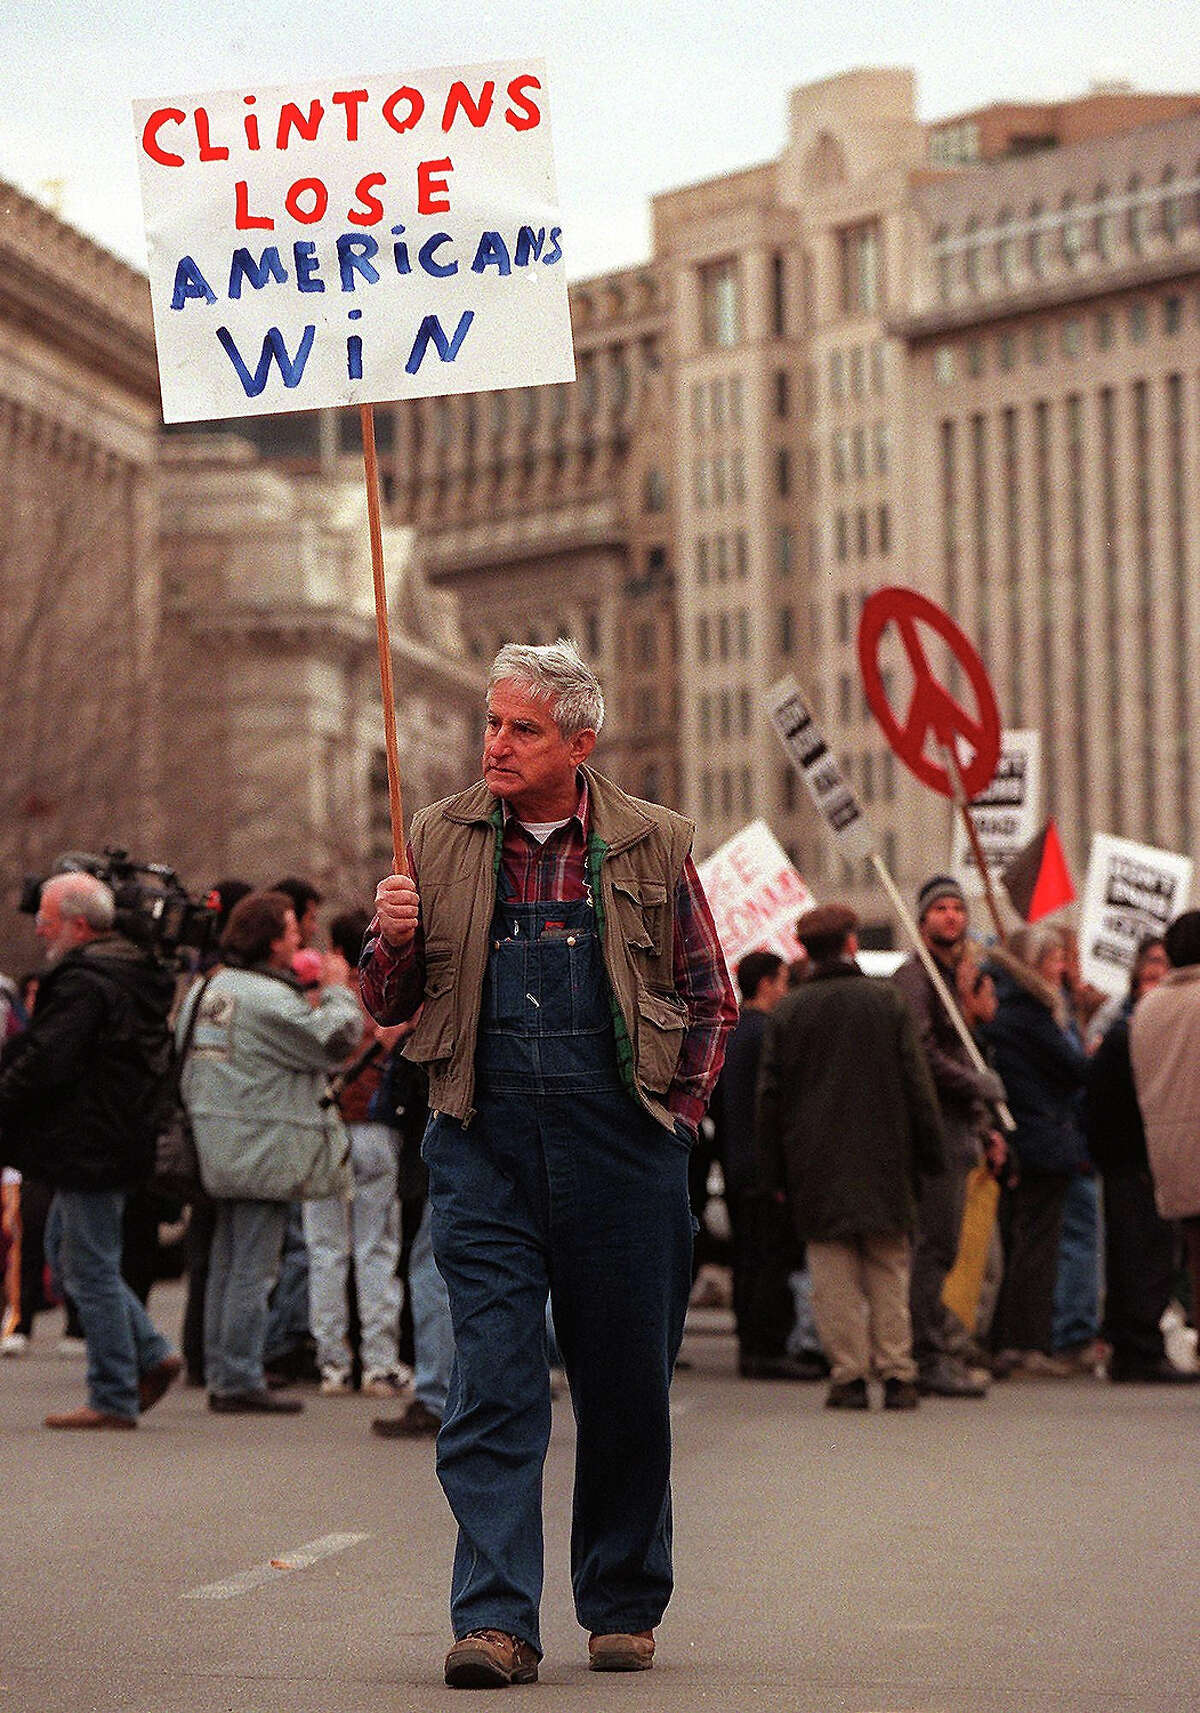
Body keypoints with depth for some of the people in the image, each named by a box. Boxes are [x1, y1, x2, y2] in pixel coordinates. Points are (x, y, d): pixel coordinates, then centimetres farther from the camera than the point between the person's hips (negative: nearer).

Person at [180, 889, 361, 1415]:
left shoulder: (204, 989, 12)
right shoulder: (270, 999, -17)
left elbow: (182, 1064, 17)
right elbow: (334, 1040, -16)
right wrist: (337, 991, -2)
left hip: (218, 1150, 9)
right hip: (262, 1150, -9)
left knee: (226, 1267, 14)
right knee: (254, 1268, -5)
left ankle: (222, 1376, 18)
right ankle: (241, 1381, -4)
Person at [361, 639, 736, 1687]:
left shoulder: (651, 846, 5)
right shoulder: (444, 842, 9)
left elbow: (709, 998, 12)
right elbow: (391, 1008, 13)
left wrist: (679, 1113, 2)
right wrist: (394, 941, -7)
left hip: (621, 1147, 0)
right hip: (484, 1148, 0)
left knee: (627, 1389, 7)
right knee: (493, 1385, -8)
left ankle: (624, 1610, 21)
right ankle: (496, 1623, -11)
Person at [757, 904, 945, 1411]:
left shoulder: (787, 1012, 1)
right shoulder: (886, 1002, 1)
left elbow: (769, 1097, 2)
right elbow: (917, 1084, 0)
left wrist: (775, 1172, 8)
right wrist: (930, 1155, 6)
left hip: (816, 1164, 0)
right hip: (883, 1160, 0)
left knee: (834, 1274, 2)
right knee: (888, 1272, 6)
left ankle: (849, 1375, -2)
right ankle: (897, 1374, 2)